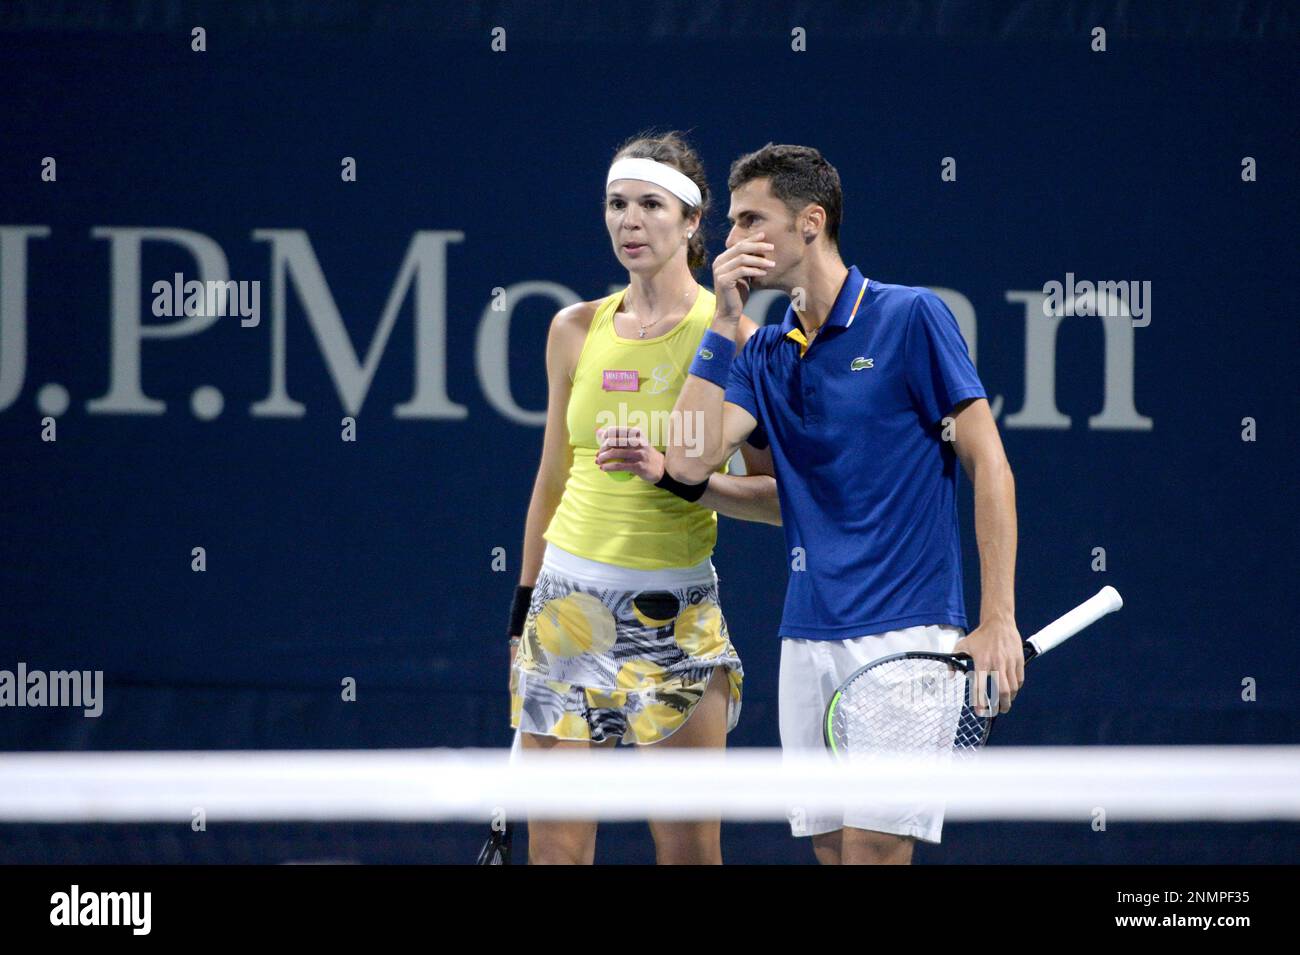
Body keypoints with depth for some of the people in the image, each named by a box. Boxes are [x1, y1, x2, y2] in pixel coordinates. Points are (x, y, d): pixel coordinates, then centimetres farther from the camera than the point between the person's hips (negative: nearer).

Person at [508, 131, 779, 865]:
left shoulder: (730, 333, -4)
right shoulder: (577, 329, 8)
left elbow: (780, 495, -6)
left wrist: (675, 476, -19)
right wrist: (524, 602, 19)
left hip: (674, 609, -3)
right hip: (569, 598, 3)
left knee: (689, 849, -3)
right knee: (555, 846, -1)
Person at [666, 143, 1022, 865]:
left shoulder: (910, 317, -3)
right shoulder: (763, 353, 14)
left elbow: (988, 464, -4)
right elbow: (691, 460, 0)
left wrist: (997, 621, -11)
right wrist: (724, 320, -1)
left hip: (904, 633, -6)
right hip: (808, 637, 6)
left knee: (871, 845, -13)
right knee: (830, 845, 5)